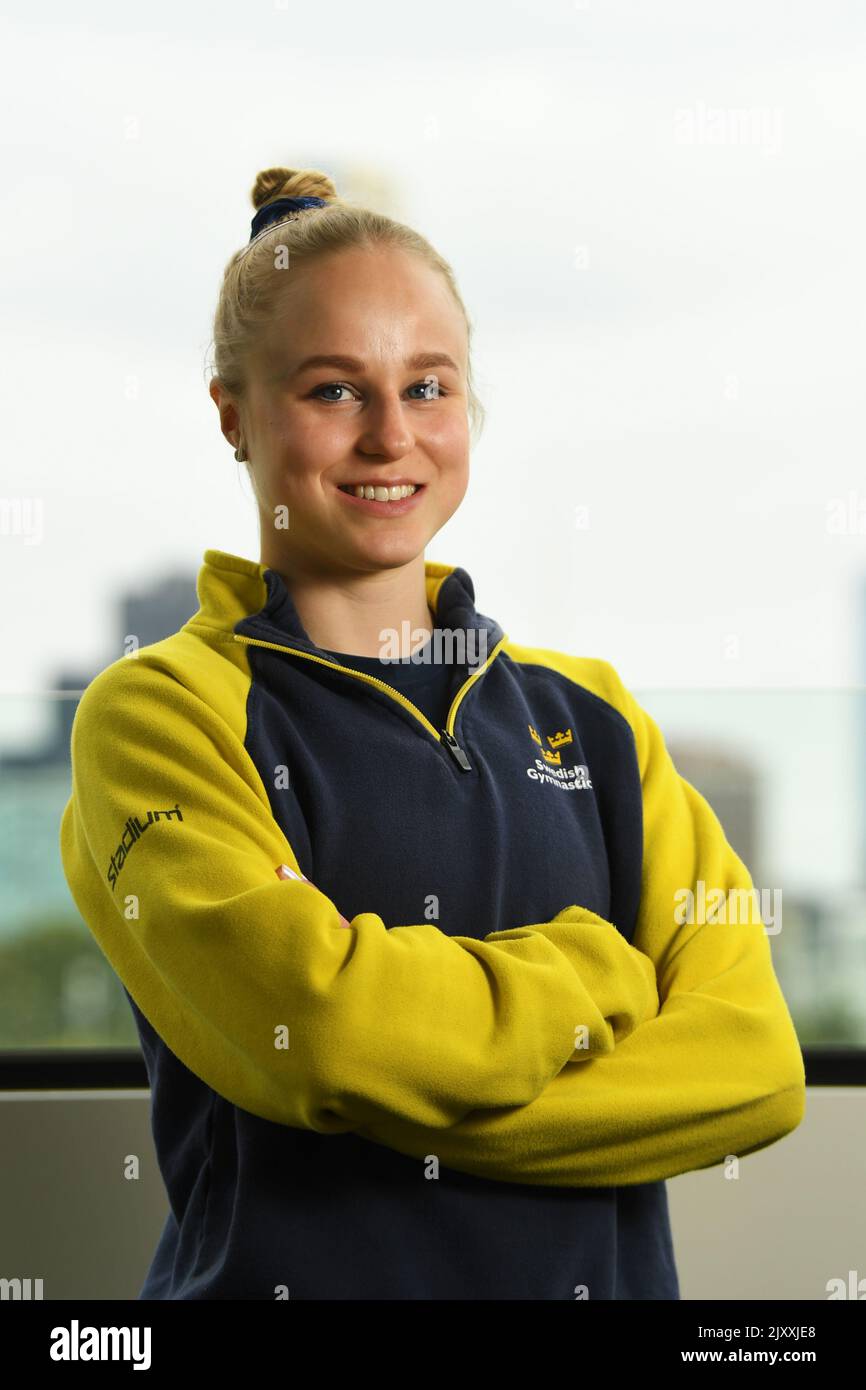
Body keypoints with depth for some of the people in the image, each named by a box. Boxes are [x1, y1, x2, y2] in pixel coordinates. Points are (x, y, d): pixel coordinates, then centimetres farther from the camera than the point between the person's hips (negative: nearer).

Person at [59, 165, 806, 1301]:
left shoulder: (591, 714, 5)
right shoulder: (159, 712, -7)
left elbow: (756, 1063, -7)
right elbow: (313, 1020, -23)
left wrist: (393, 1102, -17)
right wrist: (597, 972, -8)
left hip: (601, 1272, 3)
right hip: (289, 1271, -3)